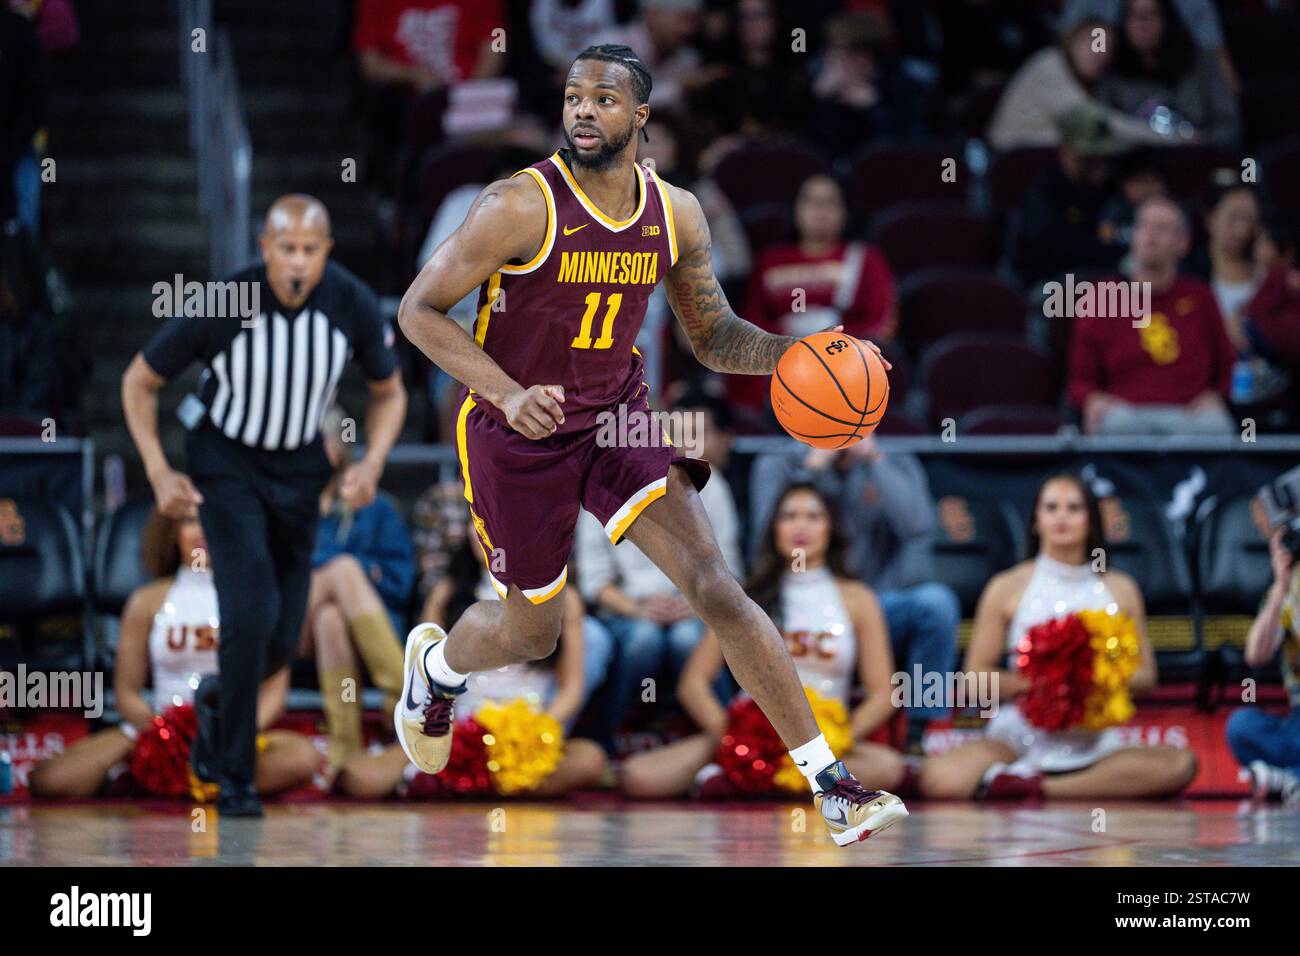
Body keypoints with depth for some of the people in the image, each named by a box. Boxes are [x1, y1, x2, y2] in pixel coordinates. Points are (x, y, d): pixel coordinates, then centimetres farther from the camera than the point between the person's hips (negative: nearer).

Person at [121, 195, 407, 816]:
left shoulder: (354, 306, -19)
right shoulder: (218, 307, -27)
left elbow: (389, 393, 0)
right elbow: (140, 381, -10)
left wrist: (371, 465, -17)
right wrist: (158, 474, -20)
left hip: (298, 471, 4)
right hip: (225, 466, -4)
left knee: (283, 638, 5)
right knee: (253, 611, -21)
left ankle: (218, 704, 40)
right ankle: (234, 776, -6)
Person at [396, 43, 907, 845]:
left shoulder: (676, 214, -5)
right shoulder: (522, 206, -21)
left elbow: (714, 336, 6)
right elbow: (419, 311, -16)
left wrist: (791, 353, -15)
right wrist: (508, 394, -30)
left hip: (617, 420, 3)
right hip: (517, 440, -3)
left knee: (716, 588, -13)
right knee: (531, 632, 12)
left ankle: (831, 784, -12)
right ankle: (436, 664, 50)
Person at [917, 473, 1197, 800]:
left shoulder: (1119, 589, 12)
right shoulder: (1007, 588, 6)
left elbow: (1145, 676, 11)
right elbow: (976, 675, 4)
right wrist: (1019, 682, -16)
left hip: (1094, 744, 2)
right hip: (1018, 740, -2)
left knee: (1179, 764, -30)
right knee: (940, 778, -33)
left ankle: (1035, 787, -27)